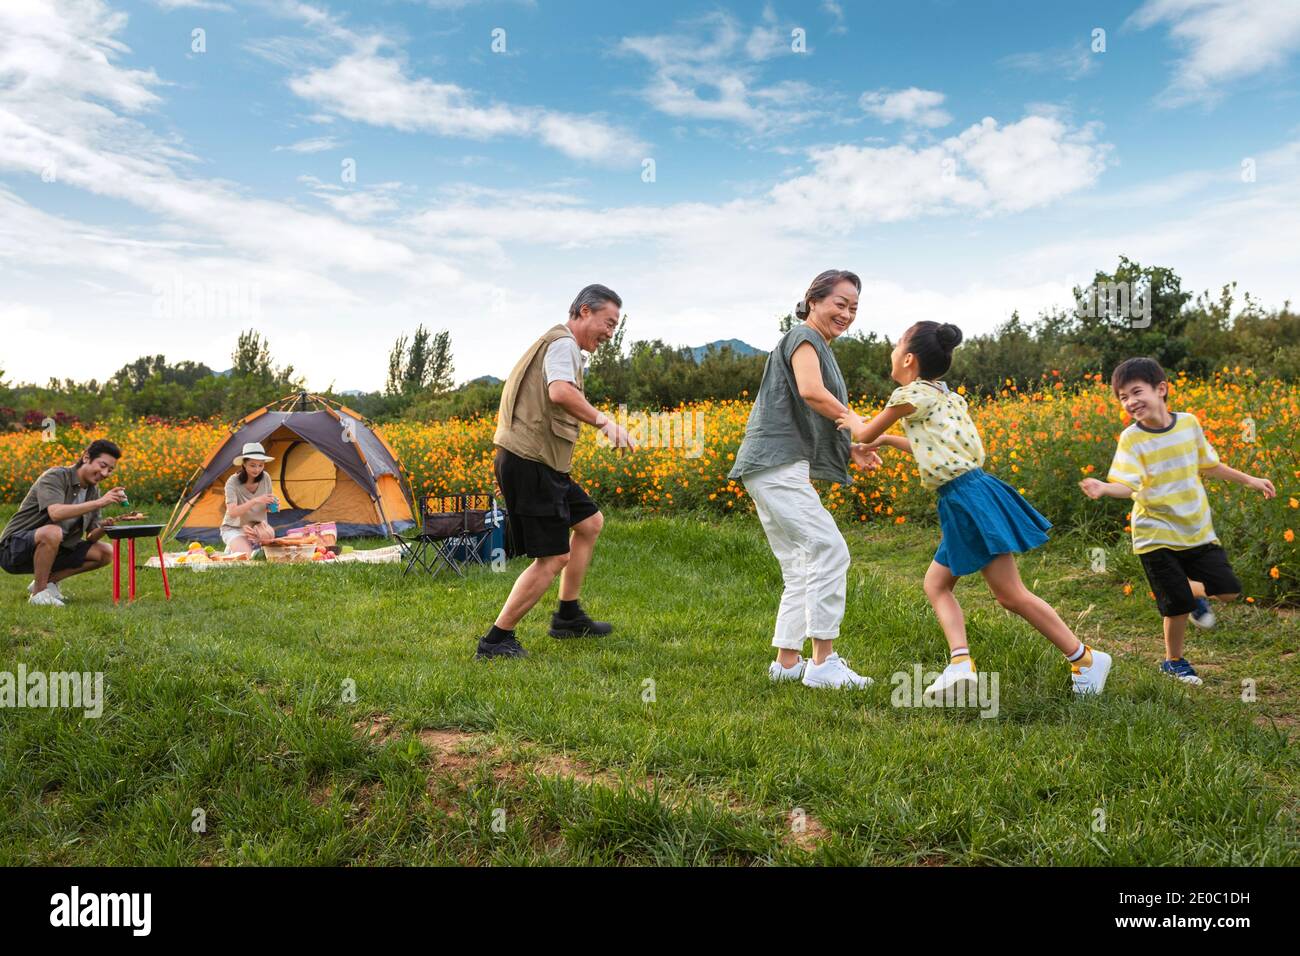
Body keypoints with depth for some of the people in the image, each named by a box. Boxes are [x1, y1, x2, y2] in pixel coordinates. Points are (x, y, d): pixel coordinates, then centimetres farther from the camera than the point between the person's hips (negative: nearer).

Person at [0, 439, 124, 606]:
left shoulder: (94, 491, 5)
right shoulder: (56, 476, -16)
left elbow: (91, 538, 4)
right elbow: (55, 513, -35)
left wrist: (102, 528, -18)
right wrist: (98, 503, -38)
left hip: (55, 549, 7)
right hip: (15, 548, -7)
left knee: (105, 553, -5)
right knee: (52, 532, -37)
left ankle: (48, 580, 6)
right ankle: (39, 592, -18)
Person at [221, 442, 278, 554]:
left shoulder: (265, 478, -7)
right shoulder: (233, 482, -19)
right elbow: (232, 512, -29)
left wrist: (272, 505, -19)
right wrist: (255, 500, -42)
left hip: (257, 525, 3)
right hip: (234, 529, -3)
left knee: (268, 534, -34)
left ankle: (251, 544, -2)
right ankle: (234, 546, 4)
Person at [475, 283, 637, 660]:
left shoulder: (554, 343, 23)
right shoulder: (563, 343, -10)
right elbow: (561, 392, -30)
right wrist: (604, 421, -28)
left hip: (542, 465, 11)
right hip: (529, 463, -11)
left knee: (590, 522, 20)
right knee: (553, 558, -7)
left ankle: (568, 616, 26)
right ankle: (495, 640, 1)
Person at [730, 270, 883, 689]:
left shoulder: (819, 347, 26)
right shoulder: (803, 337, -2)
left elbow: (812, 421, 21)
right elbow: (811, 391, -22)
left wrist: (851, 449, 5)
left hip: (779, 468, 11)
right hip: (778, 465, -11)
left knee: (801, 569, 11)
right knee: (829, 550, -14)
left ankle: (787, 661, 14)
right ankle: (823, 663, -11)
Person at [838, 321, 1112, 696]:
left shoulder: (911, 394, -9)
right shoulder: (945, 395, 17)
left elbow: (866, 434, 5)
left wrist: (852, 419, 27)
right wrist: (889, 439, 34)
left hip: (969, 498, -10)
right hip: (962, 504, 10)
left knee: (1011, 594, -4)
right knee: (936, 583, 12)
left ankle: (1086, 658, 6)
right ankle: (960, 662, 0)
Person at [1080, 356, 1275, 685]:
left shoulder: (1189, 423, -1)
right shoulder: (1130, 439, -14)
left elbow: (1208, 466, 15)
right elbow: (1128, 486, -24)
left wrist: (1249, 479, 20)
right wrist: (1103, 488, -45)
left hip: (1198, 530, 4)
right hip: (1156, 534, -4)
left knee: (1228, 590, 0)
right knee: (1178, 606, -1)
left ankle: (1193, 592, 36)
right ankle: (1173, 661, 25)